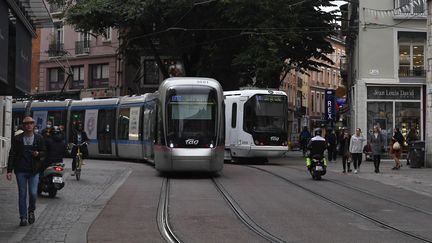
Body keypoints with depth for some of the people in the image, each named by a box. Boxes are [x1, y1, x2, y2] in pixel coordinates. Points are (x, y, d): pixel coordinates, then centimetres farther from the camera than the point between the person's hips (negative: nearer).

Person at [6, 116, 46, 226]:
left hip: (34, 171, 0)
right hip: (21, 171, 0)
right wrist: (9, 170, -3)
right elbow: (12, 155, 3)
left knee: (33, 193, -8)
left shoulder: (39, 138, 6)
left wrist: (38, 154, -11)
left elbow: (44, 152, 13)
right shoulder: (17, 139, 3)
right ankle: (23, 217, 11)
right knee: (22, 194, 2)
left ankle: (31, 211, 21)